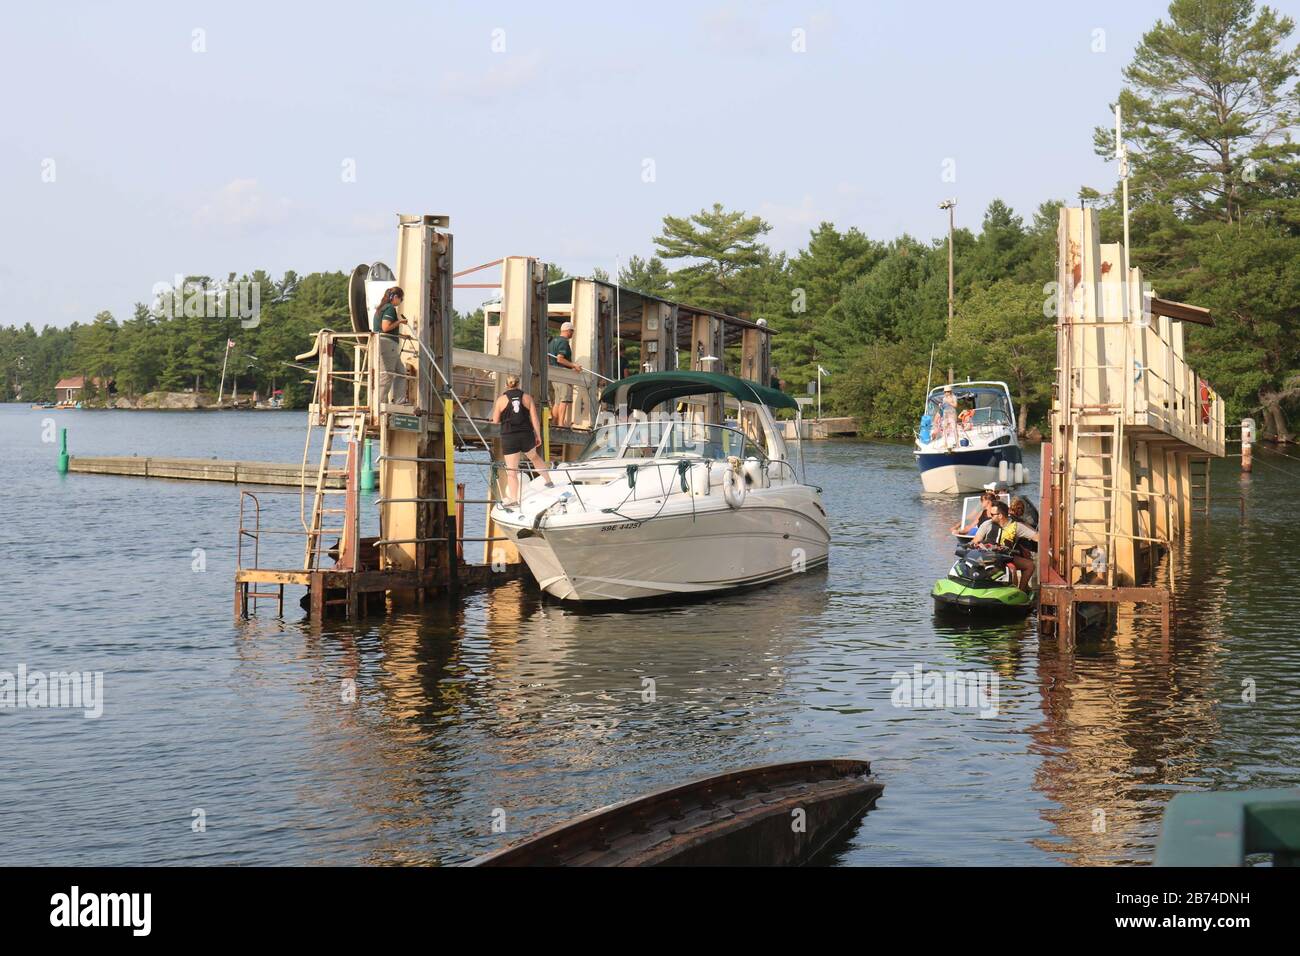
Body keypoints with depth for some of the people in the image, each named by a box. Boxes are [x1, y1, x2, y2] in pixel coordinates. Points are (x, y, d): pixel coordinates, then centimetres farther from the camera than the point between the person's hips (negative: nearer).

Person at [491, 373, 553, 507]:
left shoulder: (501, 399, -2)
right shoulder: (527, 397, 2)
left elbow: (495, 421, 4)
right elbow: (535, 419, 0)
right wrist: (538, 436, 9)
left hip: (509, 438, -3)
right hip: (527, 436, 3)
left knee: (511, 471, 1)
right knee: (534, 457, 32)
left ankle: (513, 499, 0)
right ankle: (548, 480, 41)